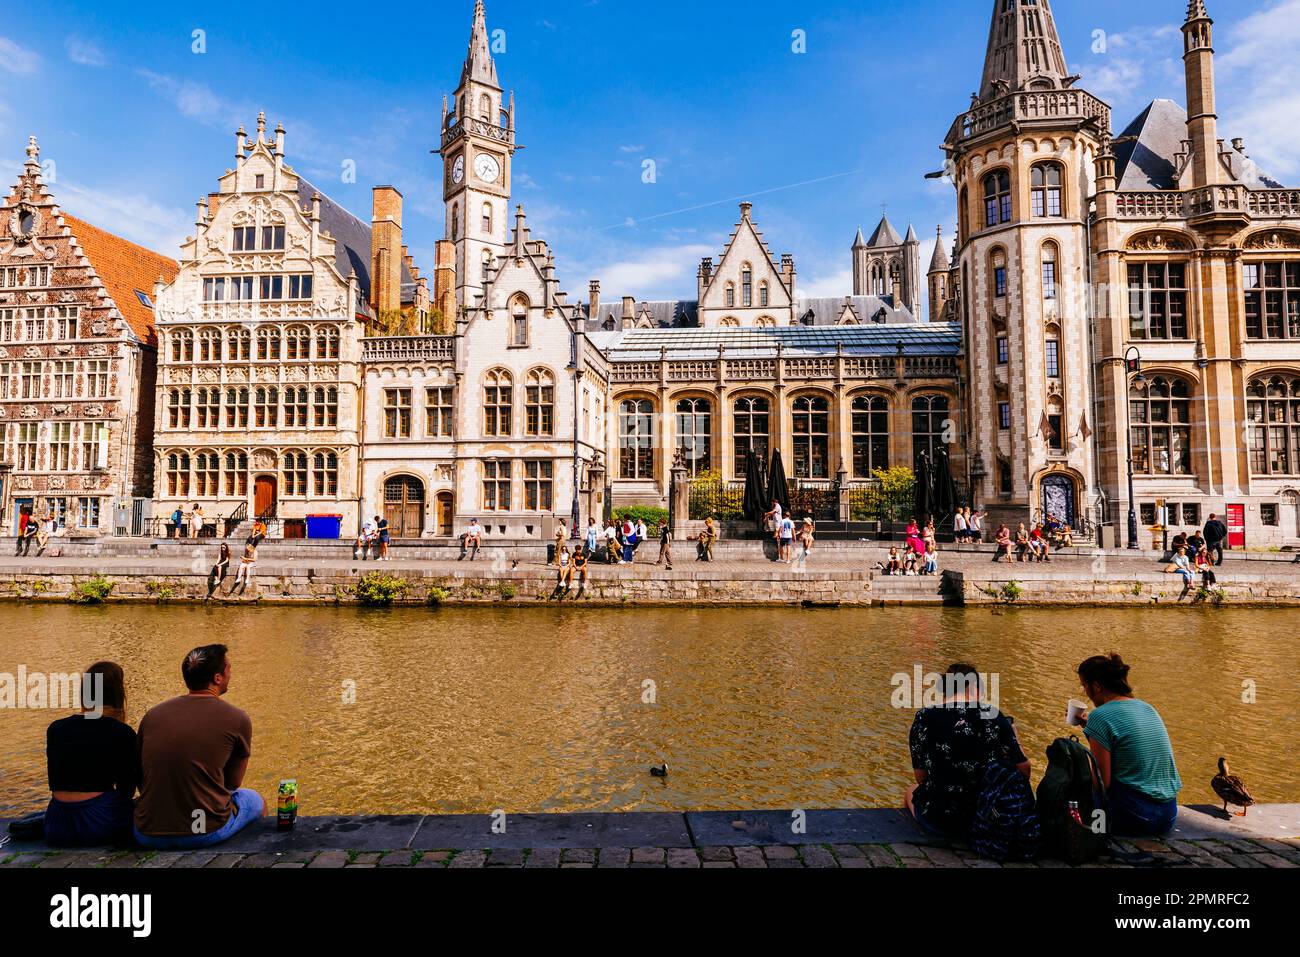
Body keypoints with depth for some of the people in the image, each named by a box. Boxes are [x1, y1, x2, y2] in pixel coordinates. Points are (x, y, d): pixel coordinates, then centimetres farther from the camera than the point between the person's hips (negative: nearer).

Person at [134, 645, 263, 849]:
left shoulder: (152, 714, 3)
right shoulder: (237, 720, -7)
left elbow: (140, 779, 14)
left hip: (148, 835, 4)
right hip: (208, 833, -4)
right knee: (253, 799, 28)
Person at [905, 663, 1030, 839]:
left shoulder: (924, 719, -10)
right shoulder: (993, 718, -10)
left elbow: (921, 777, -5)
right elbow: (1023, 768, -6)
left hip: (939, 822, -1)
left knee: (911, 792, 33)